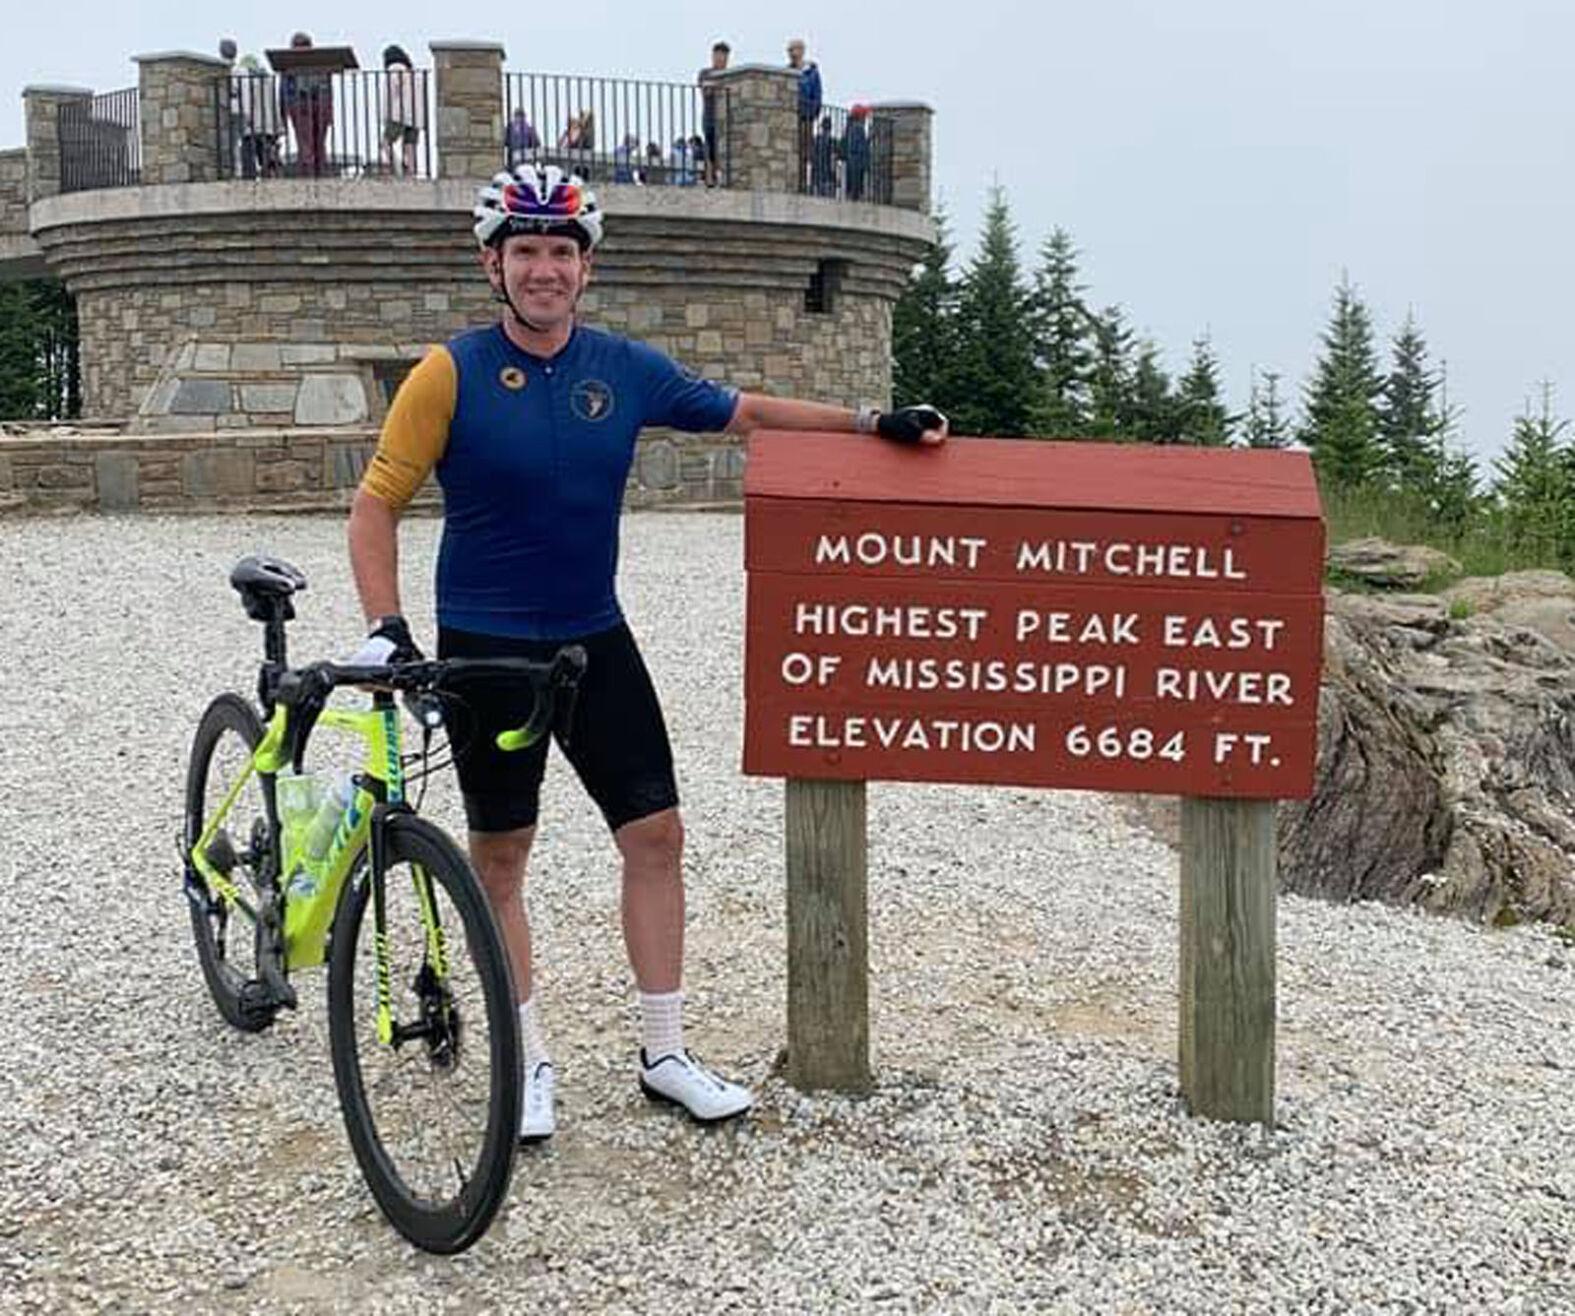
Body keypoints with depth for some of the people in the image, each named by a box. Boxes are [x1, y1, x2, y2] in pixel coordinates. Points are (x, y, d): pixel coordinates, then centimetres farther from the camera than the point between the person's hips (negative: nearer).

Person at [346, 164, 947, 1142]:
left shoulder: (626, 368, -1)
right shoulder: (451, 374, -11)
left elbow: (747, 413, 9)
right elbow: (376, 506, -7)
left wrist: (873, 423, 2)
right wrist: (386, 628, -18)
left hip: (596, 639, 4)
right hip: (487, 648, -3)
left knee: (657, 832, 3)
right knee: (500, 854, 6)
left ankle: (665, 1053, 16)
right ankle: (531, 1061, 22)